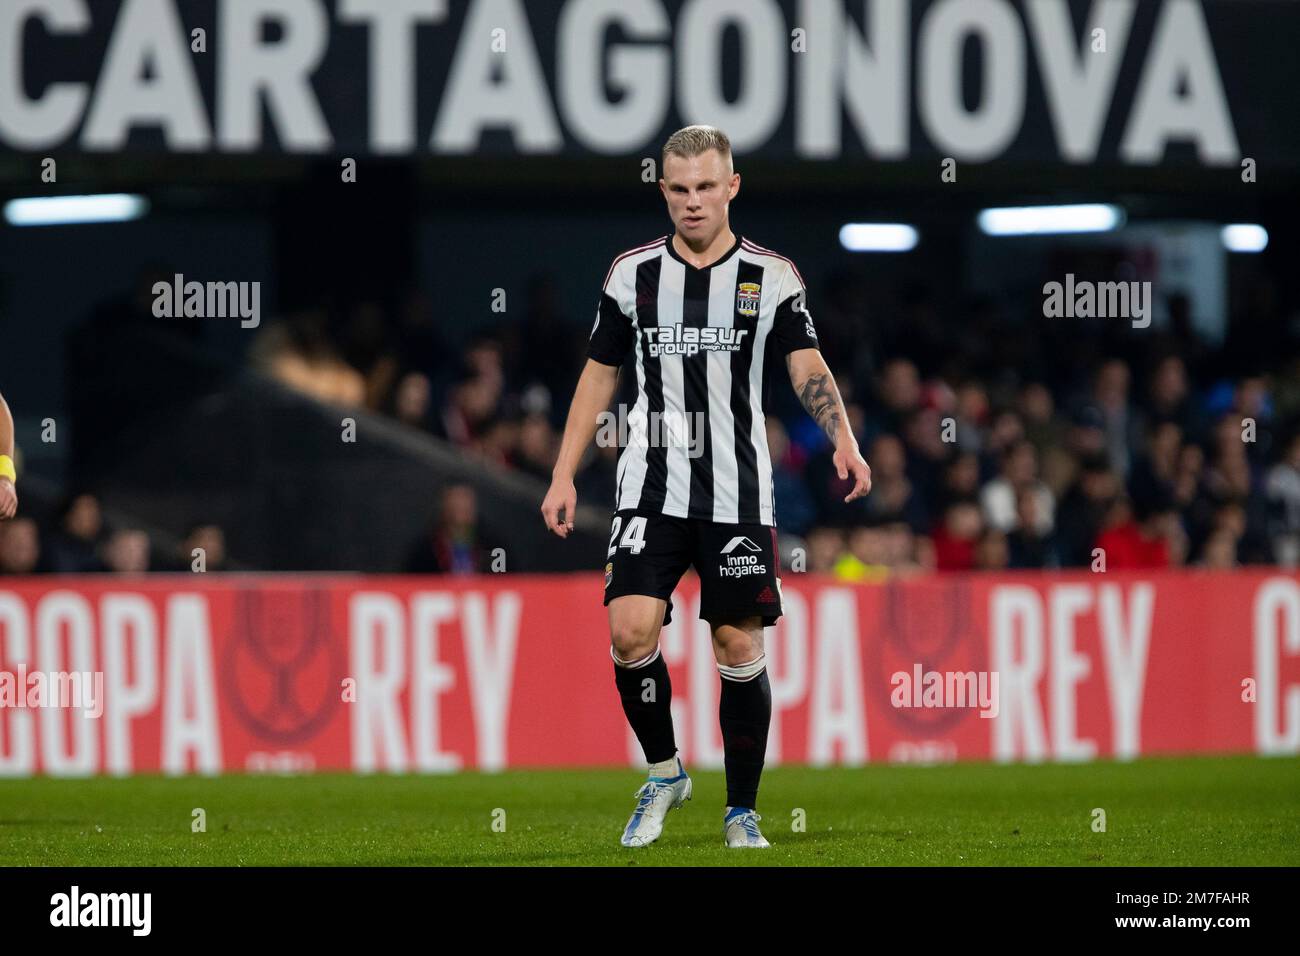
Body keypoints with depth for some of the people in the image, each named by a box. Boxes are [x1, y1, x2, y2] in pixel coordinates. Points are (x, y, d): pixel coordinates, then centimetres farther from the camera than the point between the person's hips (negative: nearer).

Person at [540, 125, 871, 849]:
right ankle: (664, 773, 8)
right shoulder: (633, 274, 6)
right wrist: (564, 477, 8)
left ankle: (742, 811, 13)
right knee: (631, 629, -15)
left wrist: (845, 442, -25)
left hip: (740, 494, -1)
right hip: (652, 488, 1)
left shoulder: (771, 276, 1)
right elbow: (600, 376, 13)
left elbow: (808, 368, -7)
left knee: (740, 646, 0)